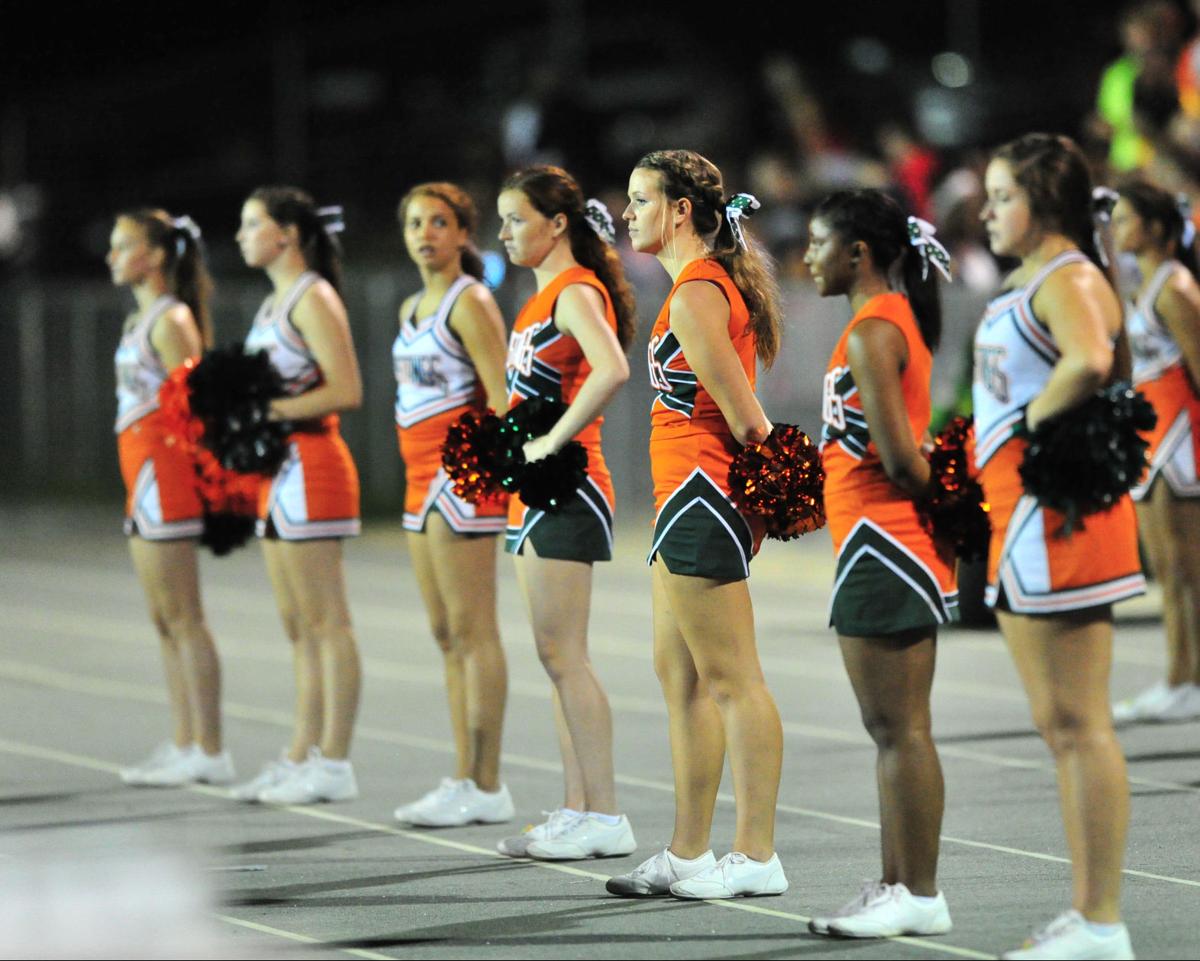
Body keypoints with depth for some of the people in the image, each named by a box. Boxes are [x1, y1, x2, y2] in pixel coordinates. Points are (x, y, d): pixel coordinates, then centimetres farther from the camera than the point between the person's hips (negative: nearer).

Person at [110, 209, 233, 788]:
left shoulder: (171, 321, -10)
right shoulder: (141, 320, 17)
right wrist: (139, 485, 17)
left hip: (163, 468, -10)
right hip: (141, 472, 10)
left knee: (183, 620, -8)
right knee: (164, 621, 11)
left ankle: (209, 753, -6)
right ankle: (184, 745, 15)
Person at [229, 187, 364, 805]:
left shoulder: (313, 299, -11)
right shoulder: (274, 303, 18)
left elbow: (346, 392, -19)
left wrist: (269, 410, -19)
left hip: (311, 468, -10)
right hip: (277, 470, 10)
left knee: (325, 623, -7)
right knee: (298, 627, 11)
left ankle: (333, 765, -5)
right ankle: (301, 757, 15)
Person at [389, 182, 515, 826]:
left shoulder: (469, 302, -9)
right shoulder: (412, 308, 18)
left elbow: (502, 395, -15)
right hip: (423, 478, 10)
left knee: (472, 631, -9)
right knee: (447, 636, 9)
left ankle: (486, 788, -8)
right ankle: (464, 780, 13)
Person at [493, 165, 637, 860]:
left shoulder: (576, 293, -13)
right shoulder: (547, 295, 17)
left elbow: (612, 370, -32)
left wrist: (552, 443, -26)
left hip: (566, 489, -10)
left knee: (563, 654, -9)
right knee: (558, 656, 9)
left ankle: (605, 817, -8)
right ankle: (578, 811, 12)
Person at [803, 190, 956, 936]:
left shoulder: (873, 331, -15)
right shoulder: (897, 320, 16)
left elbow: (900, 459, -19)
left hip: (886, 543, -10)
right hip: (883, 546, 10)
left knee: (902, 729, -6)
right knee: (891, 731, 13)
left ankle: (920, 897, -3)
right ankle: (896, 887, 19)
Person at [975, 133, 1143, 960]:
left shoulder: (1069, 280, -14)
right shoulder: (1025, 283, 17)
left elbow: (1091, 363, -35)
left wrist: (1031, 421, -21)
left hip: (1058, 513, -11)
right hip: (1019, 516, 11)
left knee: (1079, 725, -8)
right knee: (1058, 727, 14)